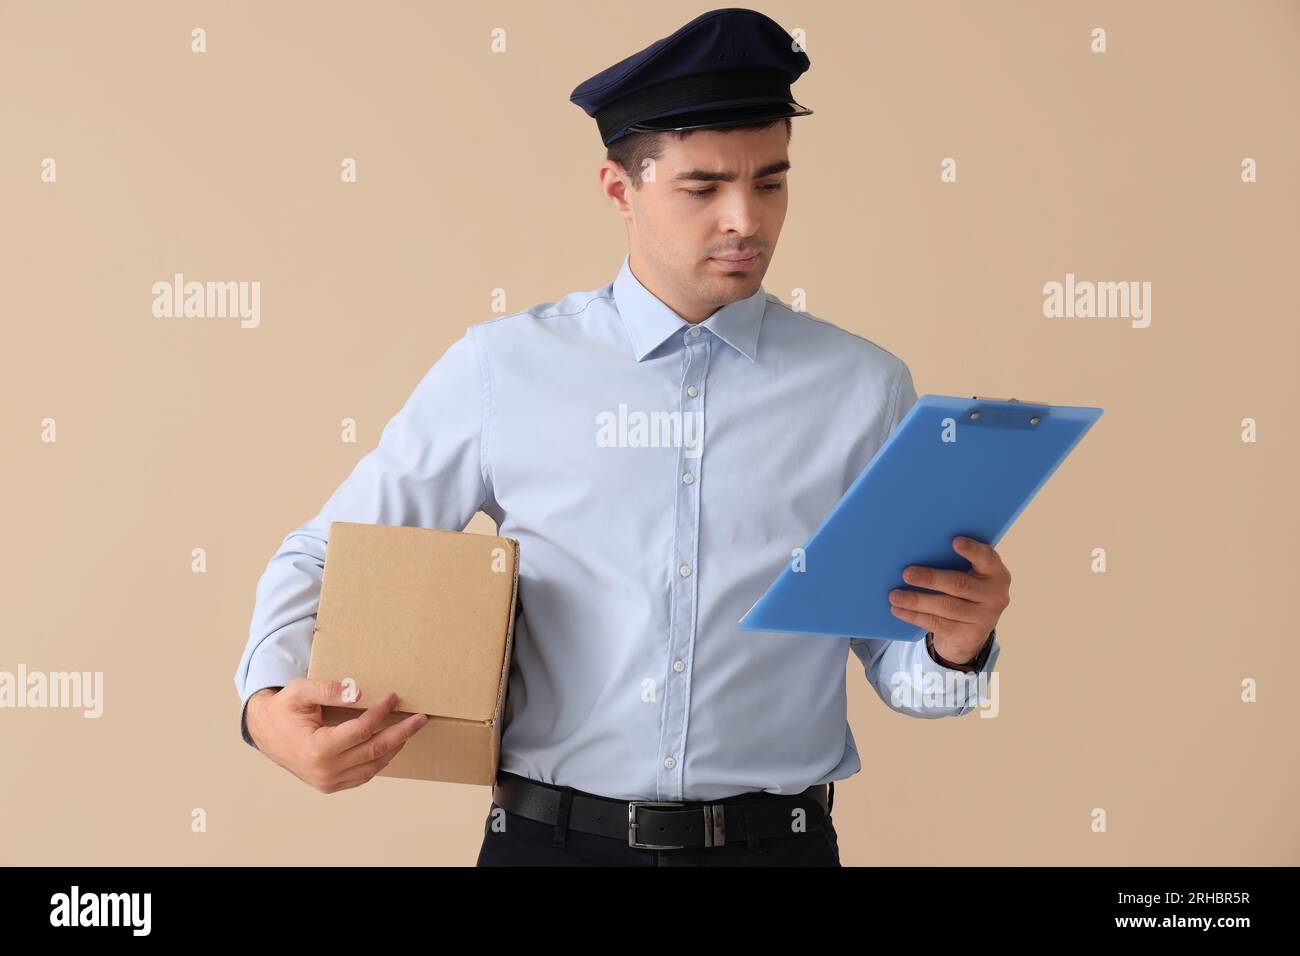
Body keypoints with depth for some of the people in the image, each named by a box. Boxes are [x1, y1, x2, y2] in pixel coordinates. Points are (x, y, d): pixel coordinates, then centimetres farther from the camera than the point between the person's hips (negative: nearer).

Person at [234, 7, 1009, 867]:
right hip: (549, 836, 0)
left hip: (777, 841, 1)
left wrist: (957, 645, -20)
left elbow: (896, 657, 2)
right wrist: (270, 700, -15)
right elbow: (323, 558, 4)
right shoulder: (503, 369, -2)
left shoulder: (864, 387, 0)